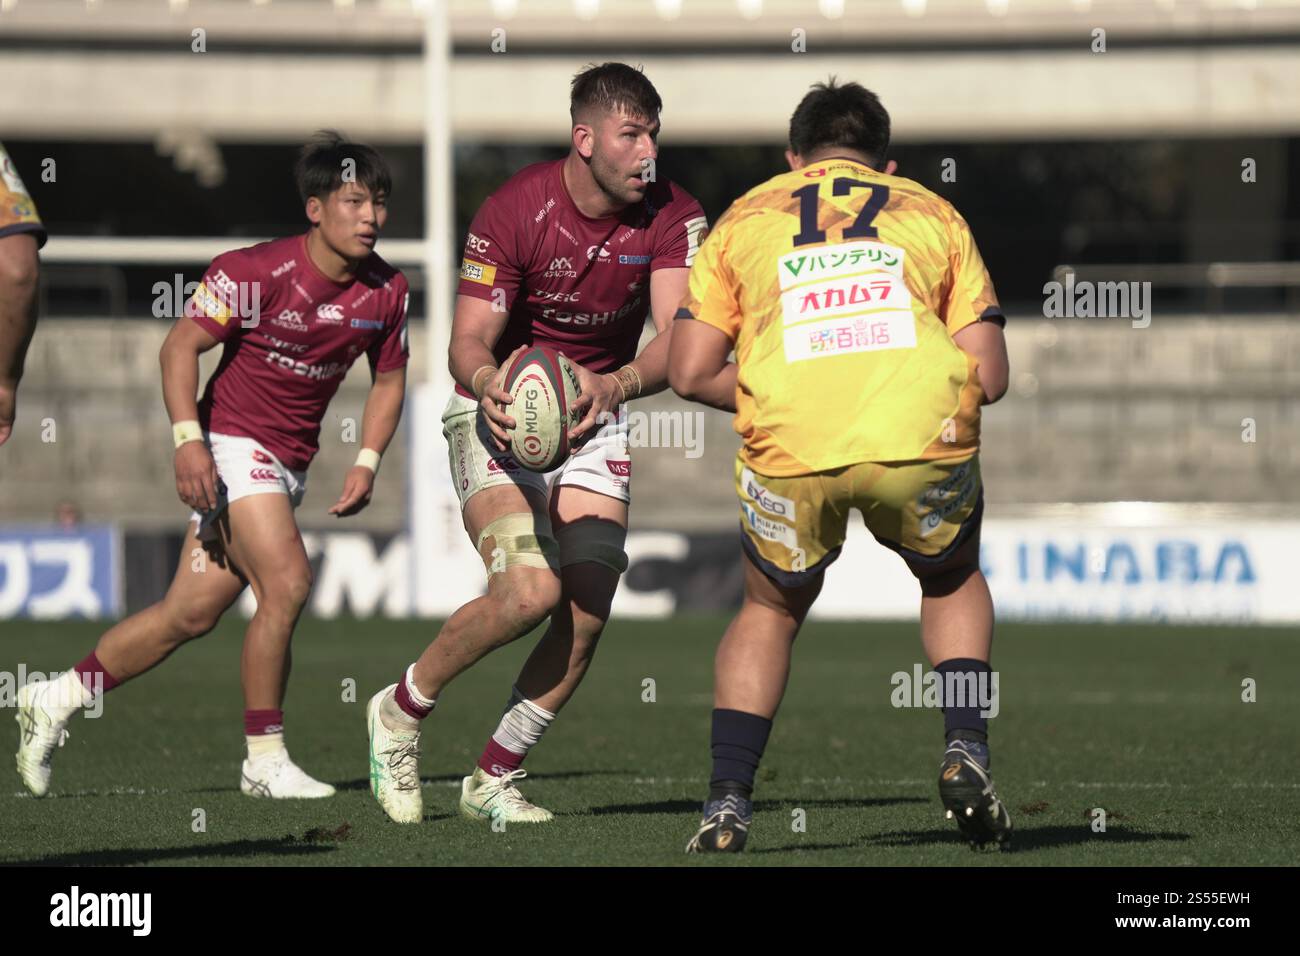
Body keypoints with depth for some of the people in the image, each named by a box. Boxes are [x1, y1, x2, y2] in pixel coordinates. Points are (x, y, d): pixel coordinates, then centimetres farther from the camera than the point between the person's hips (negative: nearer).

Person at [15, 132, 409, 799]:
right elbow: (179, 347, -12)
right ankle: (265, 761, -12)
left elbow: (389, 378, 13)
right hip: (233, 444, -6)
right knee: (286, 582, -22)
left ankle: (56, 701, 22)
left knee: (192, 611, 7)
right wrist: (188, 440, -23)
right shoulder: (258, 271, -17)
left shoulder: (387, 292, -1)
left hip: (289, 464, 6)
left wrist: (367, 462, -1)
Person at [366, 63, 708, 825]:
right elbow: (469, 341, -21)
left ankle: (496, 778, 10)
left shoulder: (672, 217, -11)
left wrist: (619, 384, -44)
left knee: (588, 611, -10)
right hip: (503, 412, -4)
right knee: (530, 590, -23)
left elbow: (678, 336, -22)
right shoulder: (516, 210, -19)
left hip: (595, 417, 4)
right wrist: (487, 382, -45)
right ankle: (401, 712, 2)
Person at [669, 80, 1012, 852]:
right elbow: (991, 374, 16)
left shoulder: (745, 218, 25)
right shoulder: (934, 214, 25)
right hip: (923, 439, 0)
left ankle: (728, 802, 15)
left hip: (790, 446, 0)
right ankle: (967, 752, 13)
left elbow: (690, 372, 16)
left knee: (771, 612, 26)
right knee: (954, 581, 31)